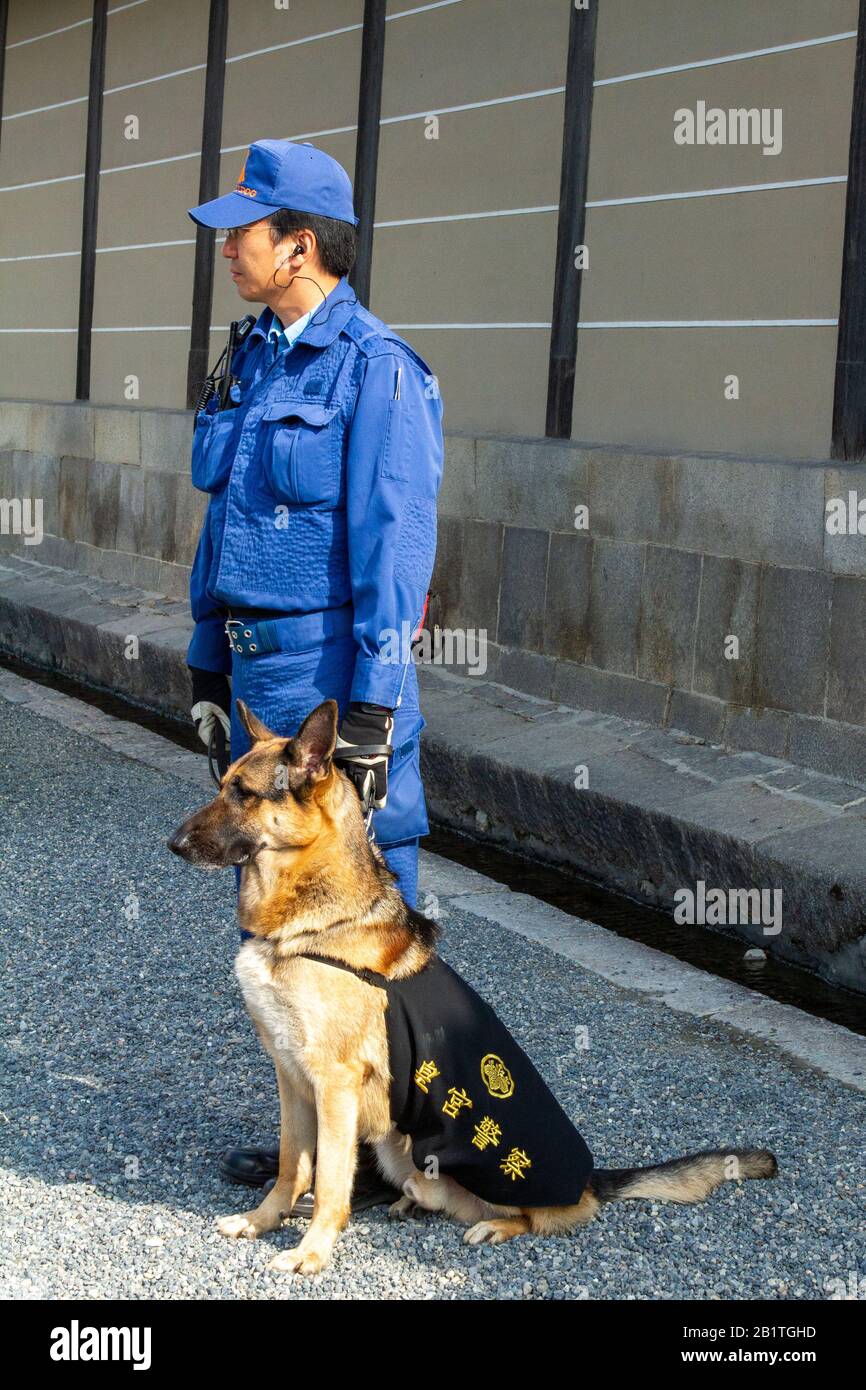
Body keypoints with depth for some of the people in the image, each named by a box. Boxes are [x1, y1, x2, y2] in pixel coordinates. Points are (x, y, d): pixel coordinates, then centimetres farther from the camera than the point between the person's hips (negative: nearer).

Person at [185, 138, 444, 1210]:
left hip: (333, 667, -9)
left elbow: (393, 547, -17)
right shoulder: (252, 359, 13)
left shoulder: (377, 370, -13)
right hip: (255, 669, 9)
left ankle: (376, 1152, 10)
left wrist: (369, 714, -20)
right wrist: (208, 664, 17)